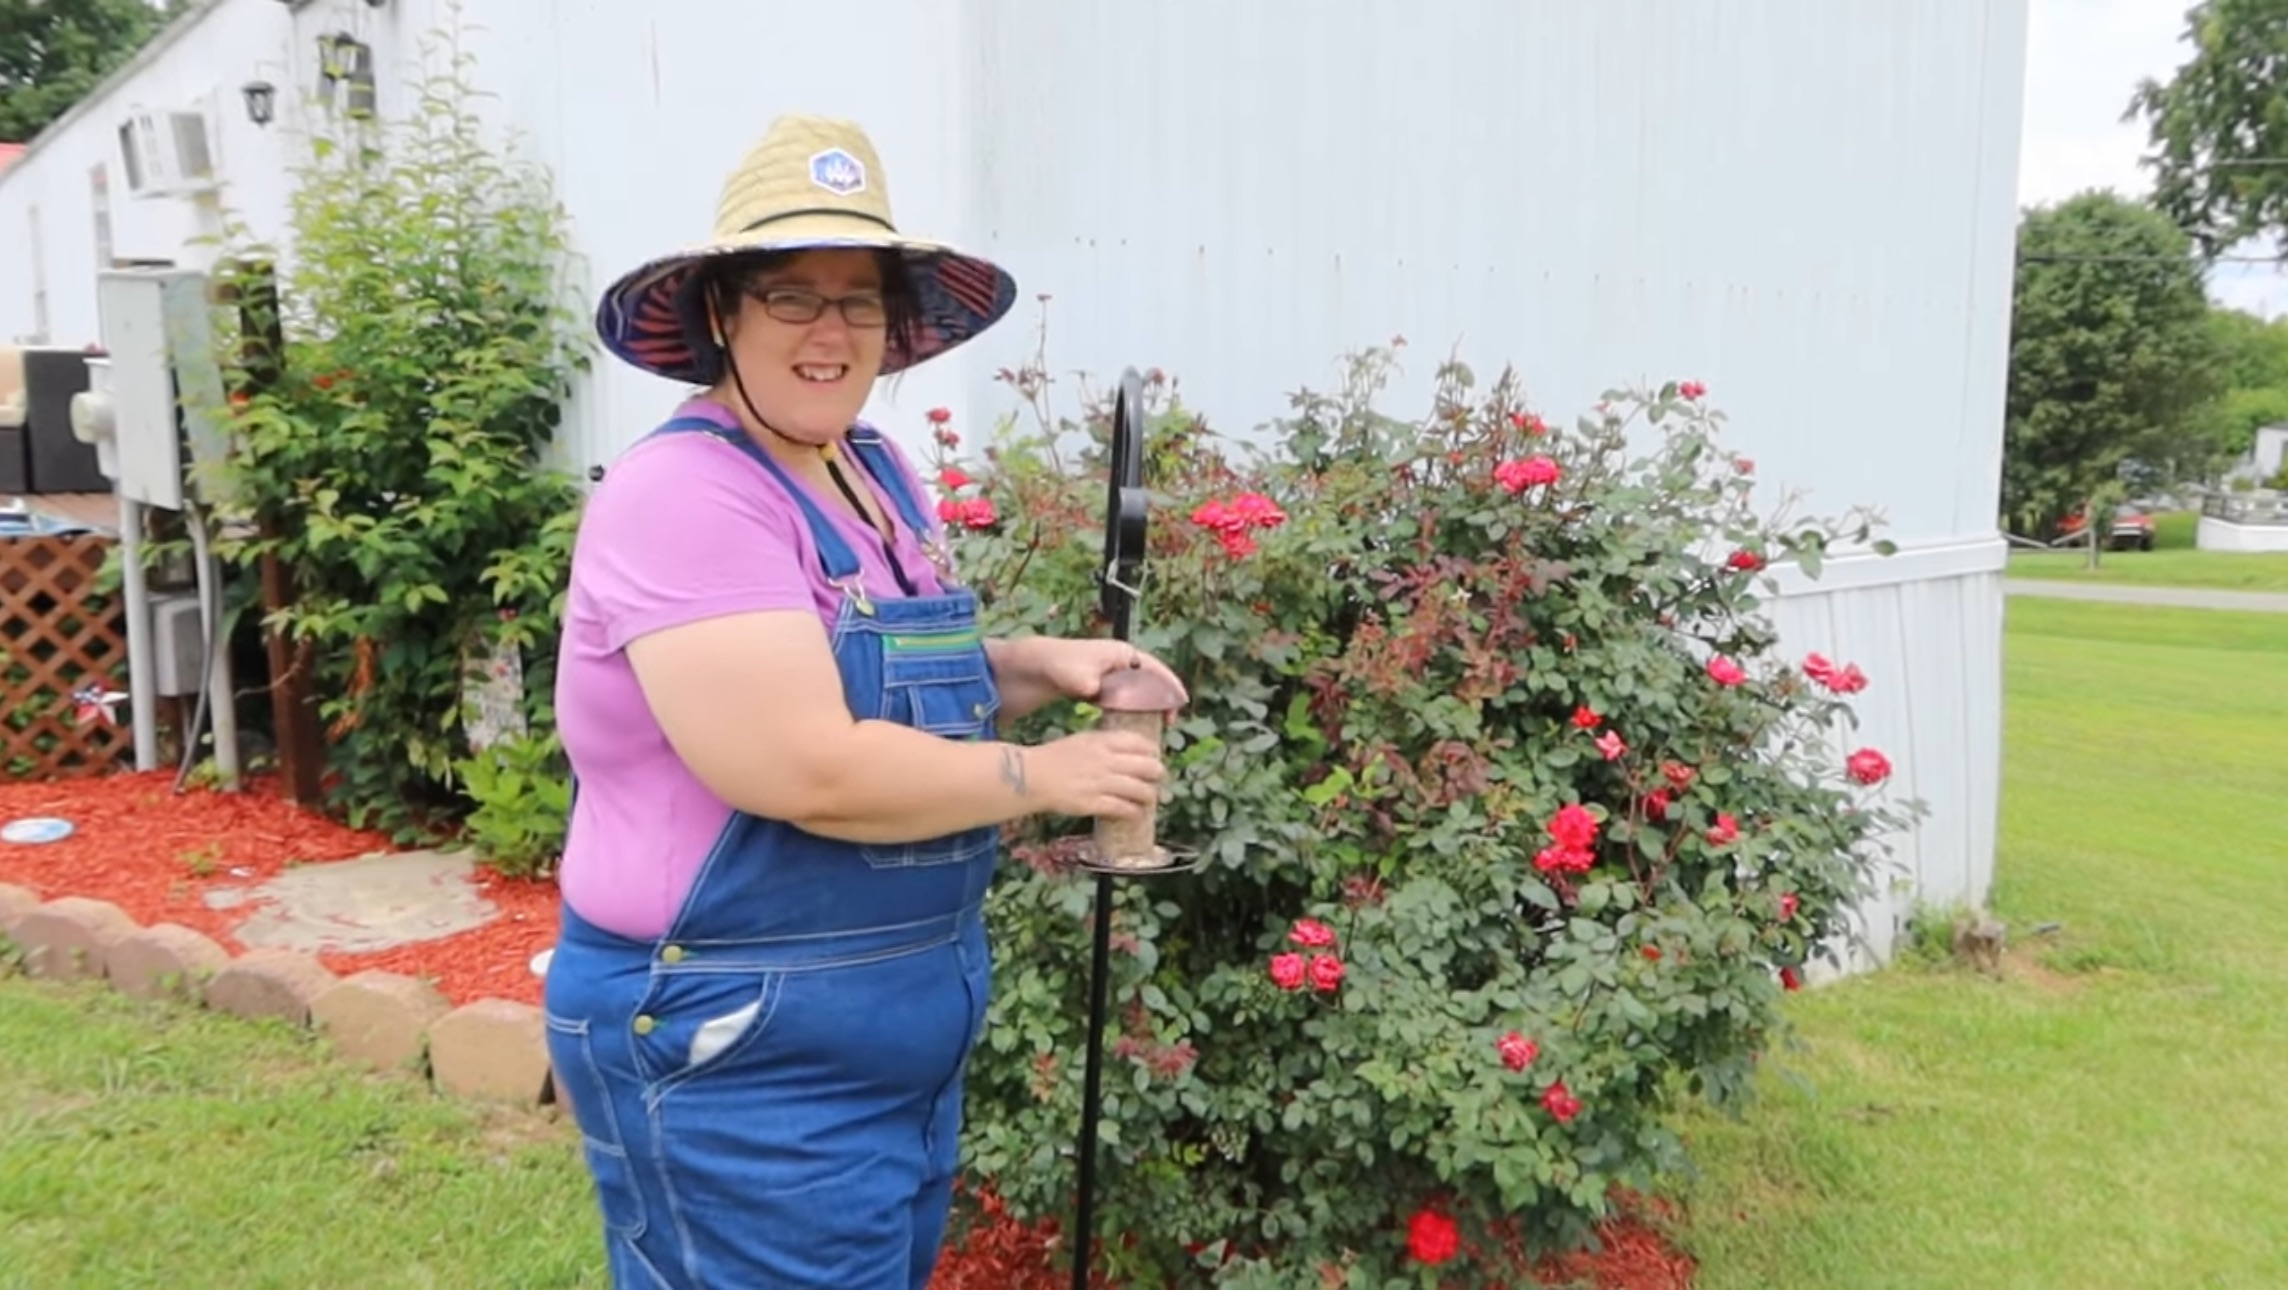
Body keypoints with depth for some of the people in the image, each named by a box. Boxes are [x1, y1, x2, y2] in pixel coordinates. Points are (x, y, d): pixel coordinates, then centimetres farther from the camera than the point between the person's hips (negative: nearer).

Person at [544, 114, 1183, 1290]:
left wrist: (1037, 665, 0)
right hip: (734, 1052, -9)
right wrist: (1044, 776, -18)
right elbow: (813, 771, -29)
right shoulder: (684, 495, -21)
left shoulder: (879, 472, 6)